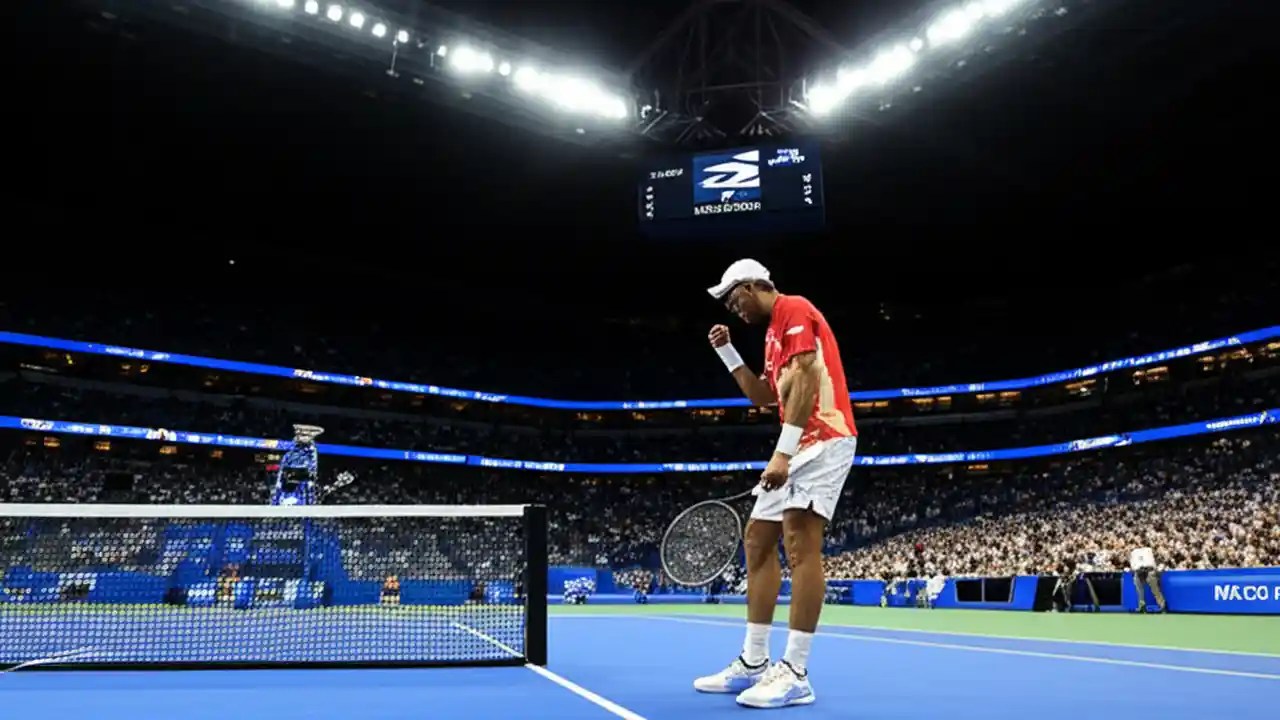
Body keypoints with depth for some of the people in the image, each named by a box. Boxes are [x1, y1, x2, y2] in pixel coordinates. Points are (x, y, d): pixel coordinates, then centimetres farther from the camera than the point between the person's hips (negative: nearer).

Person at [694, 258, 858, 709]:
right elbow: (764, 395, 29)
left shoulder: (794, 309, -6)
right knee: (757, 541, 7)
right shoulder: (774, 330, 24)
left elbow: (806, 379, -19)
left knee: (800, 543, -16)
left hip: (822, 440, -11)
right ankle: (753, 664, 11)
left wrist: (782, 452, -24)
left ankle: (795, 674, -13)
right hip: (799, 448, 11)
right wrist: (727, 351, 22)